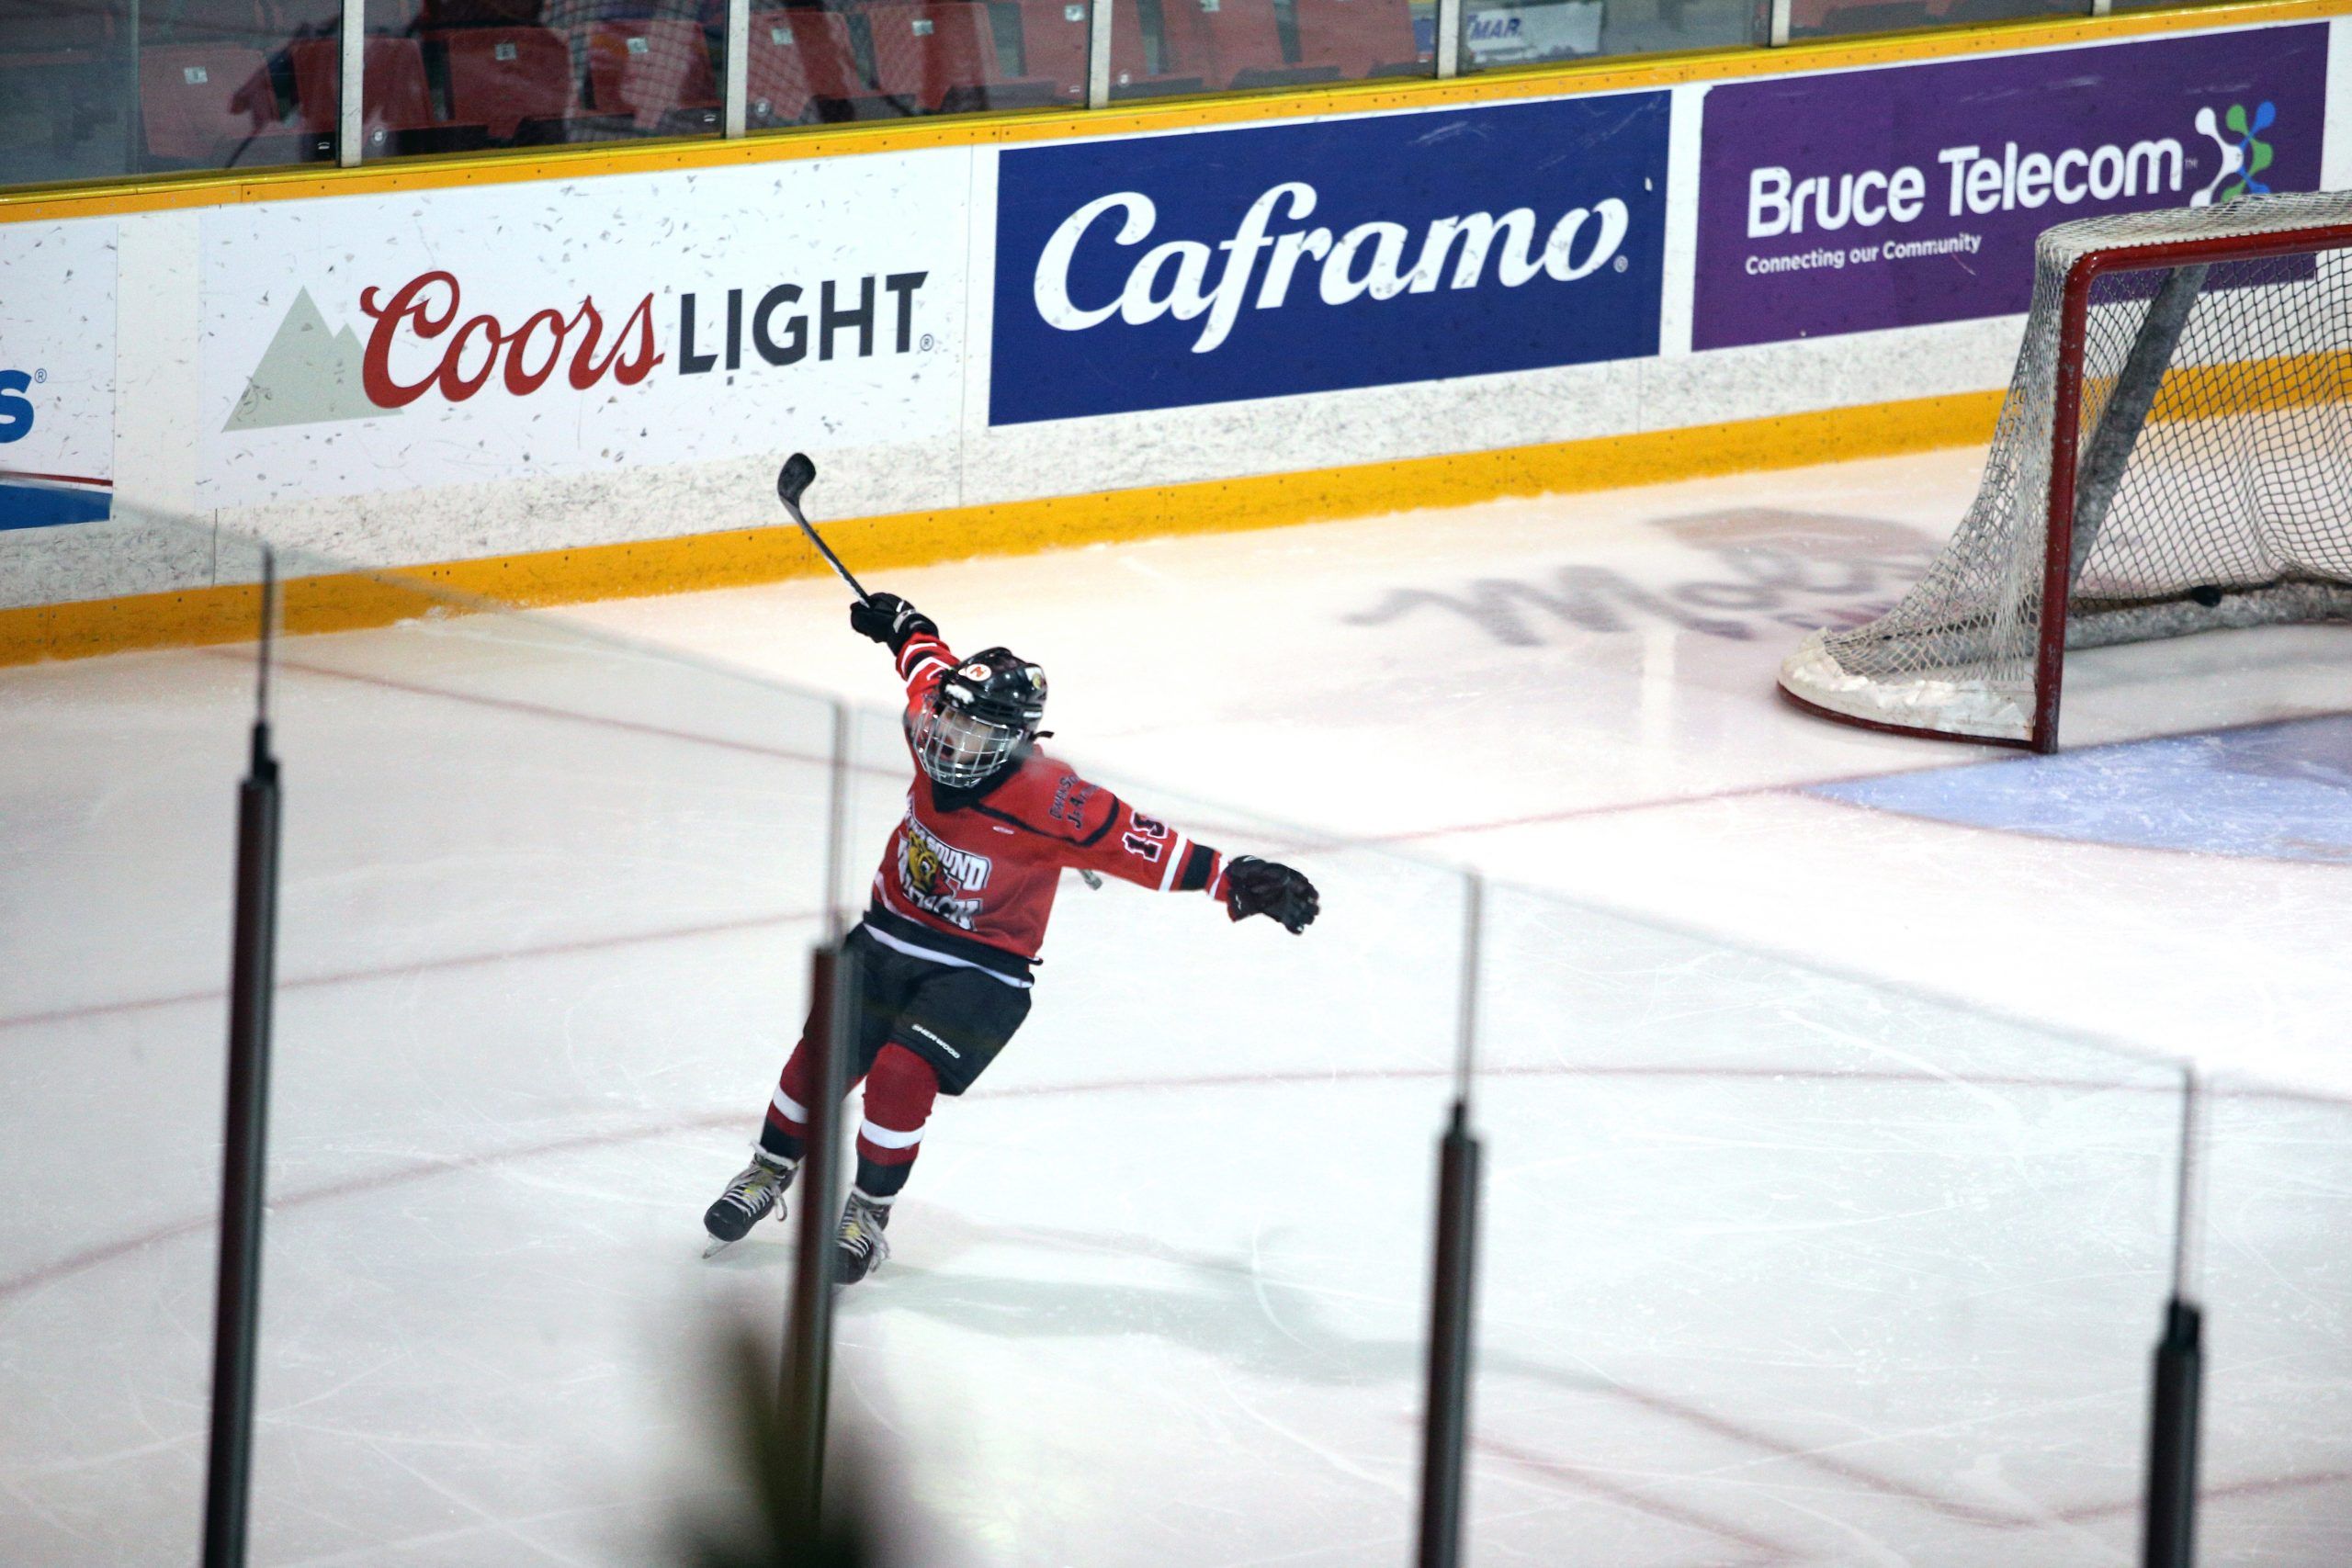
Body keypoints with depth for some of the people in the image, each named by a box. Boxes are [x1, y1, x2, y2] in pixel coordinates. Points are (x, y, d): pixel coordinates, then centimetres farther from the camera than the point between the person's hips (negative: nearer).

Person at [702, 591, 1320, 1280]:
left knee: (901, 1074, -22)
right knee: (820, 1059, 7)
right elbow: (930, 663, 11)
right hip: (890, 937, 6)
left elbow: (1138, 843, -29)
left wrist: (1231, 879, -38)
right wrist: (901, 625, 31)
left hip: (979, 971, -6)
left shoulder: (1051, 802, -29)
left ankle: (869, 1214, -1)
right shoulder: (935, 726, -12)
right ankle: (769, 1173, 33)